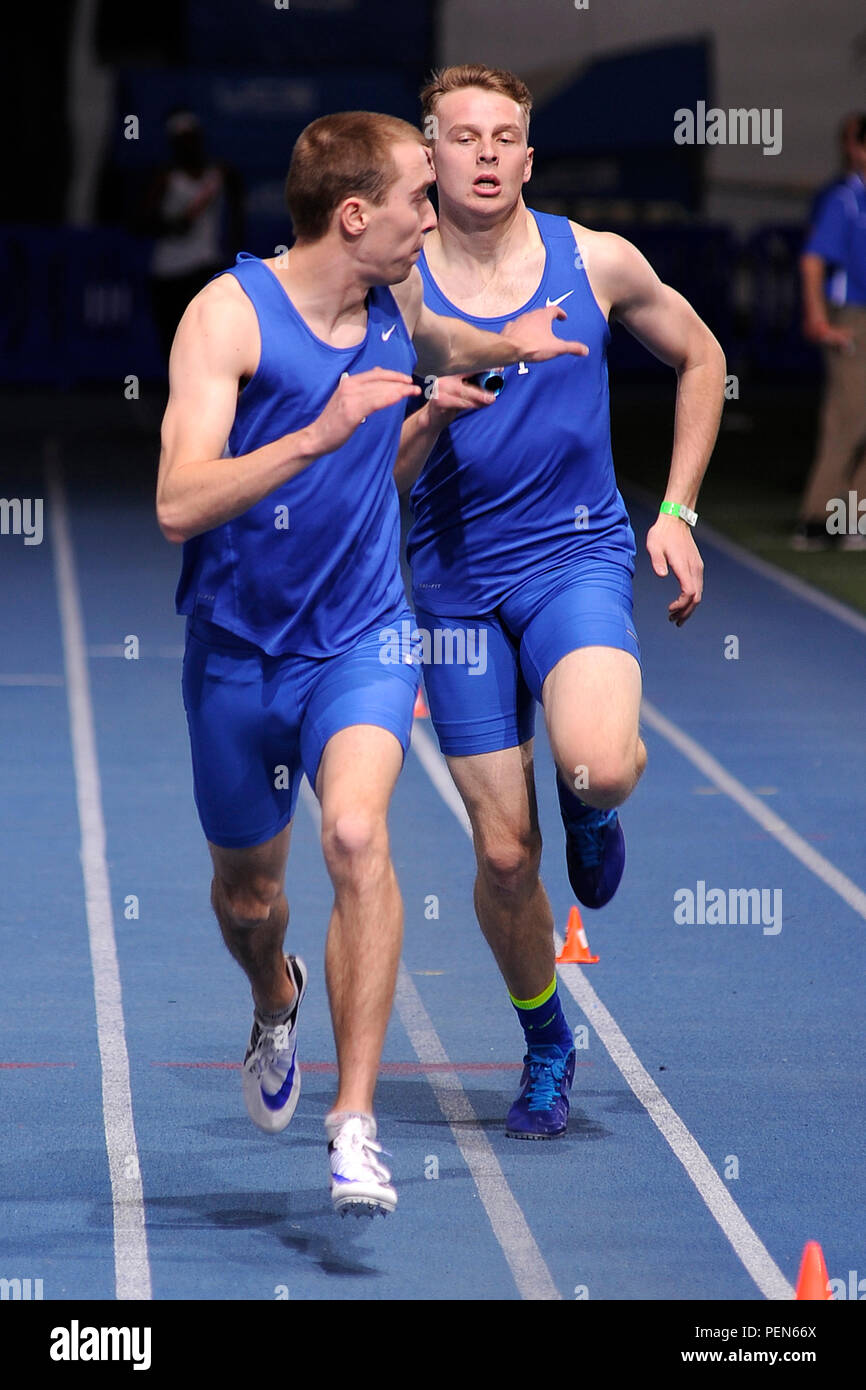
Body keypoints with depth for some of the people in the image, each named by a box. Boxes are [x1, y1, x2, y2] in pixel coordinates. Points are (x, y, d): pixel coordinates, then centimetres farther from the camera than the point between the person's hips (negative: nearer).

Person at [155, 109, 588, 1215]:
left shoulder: (399, 297, 2)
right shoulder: (228, 314, -17)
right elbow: (178, 505, -29)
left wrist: (506, 345, 22)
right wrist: (323, 431, -36)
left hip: (362, 637, 2)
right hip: (239, 649, -2)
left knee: (356, 833, -25)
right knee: (248, 889, 15)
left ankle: (355, 1123, -24)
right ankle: (276, 1003, 53)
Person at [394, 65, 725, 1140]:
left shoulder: (596, 263, -2)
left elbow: (700, 361, 15)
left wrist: (676, 513, 9)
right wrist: (431, 420, -24)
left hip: (578, 557, -1)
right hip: (457, 578, 1)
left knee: (595, 764, -30)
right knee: (504, 851, 1)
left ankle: (596, 808, 9)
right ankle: (546, 1048, 26)